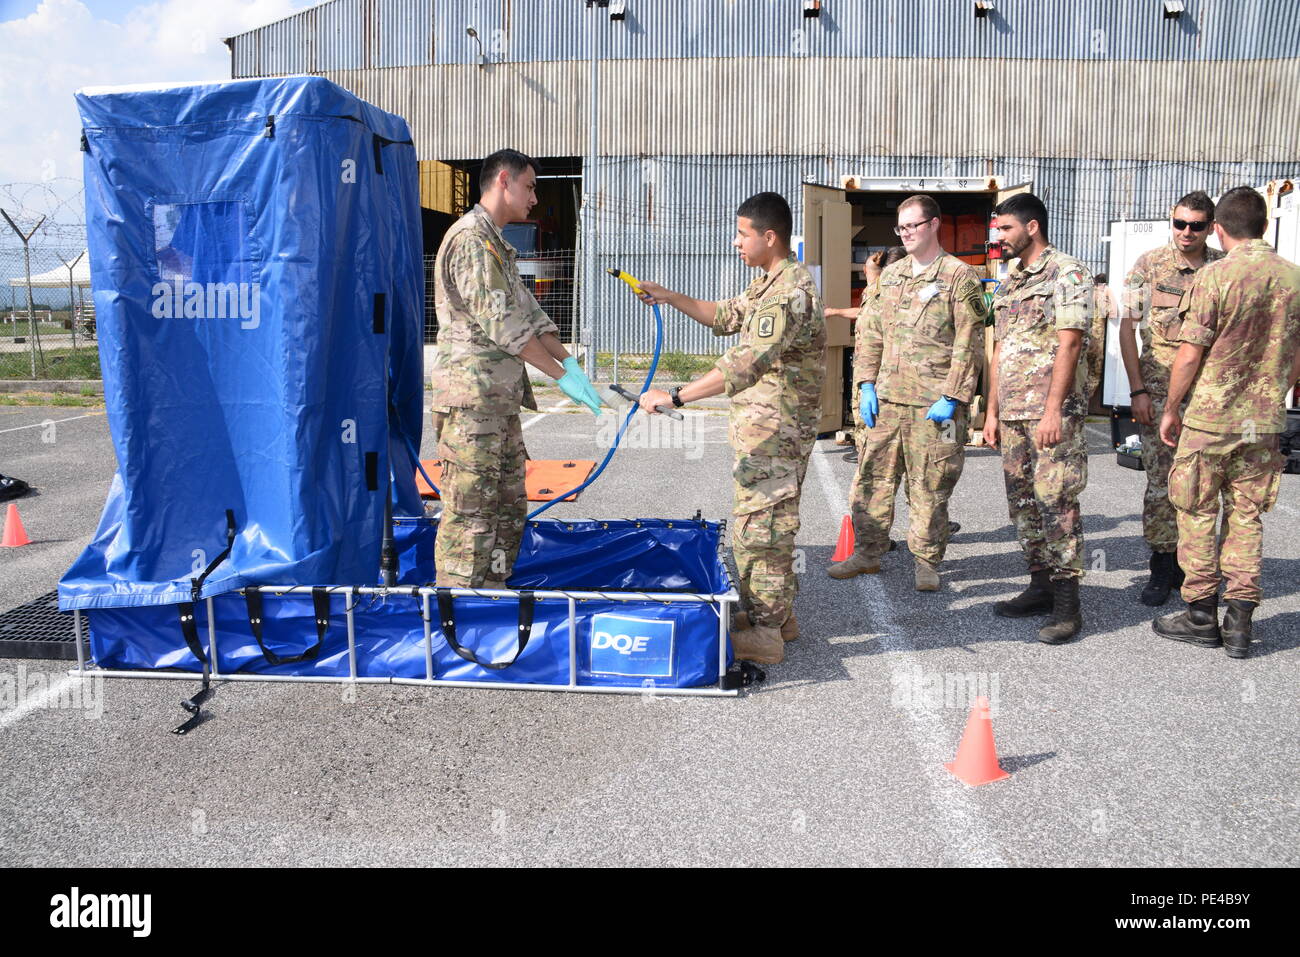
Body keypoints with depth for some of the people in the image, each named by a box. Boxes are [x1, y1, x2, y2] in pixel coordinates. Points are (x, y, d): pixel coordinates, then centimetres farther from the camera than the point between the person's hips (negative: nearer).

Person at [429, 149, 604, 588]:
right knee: (470, 511, -7)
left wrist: (569, 360, 3)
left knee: (508, 506, 16)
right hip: (472, 401, -11)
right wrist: (561, 374, -17)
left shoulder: (496, 244, 21)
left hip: (501, 399, 11)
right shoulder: (472, 238, -12)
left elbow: (528, 313, 18)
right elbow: (500, 323, -19)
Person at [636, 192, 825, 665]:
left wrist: (675, 396, -35)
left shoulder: (790, 293, -22)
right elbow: (726, 316, 26)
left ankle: (765, 633, 6)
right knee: (767, 525, 18)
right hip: (763, 428, 11)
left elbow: (746, 364, -33)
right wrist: (669, 297, 14)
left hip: (774, 432, -11)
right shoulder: (771, 284, 13)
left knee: (759, 528, -4)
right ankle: (777, 615, 29)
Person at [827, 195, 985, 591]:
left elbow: (968, 344, -8)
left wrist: (952, 397, -14)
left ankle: (927, 561, 16)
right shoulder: (889, 276, 15)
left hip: (934, 405, -5)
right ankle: (867, 552, 21)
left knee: (930, 488, 2)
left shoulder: (960, 276, -3)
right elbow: (869, 333, 15)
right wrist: (866, 384, 5)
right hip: (886, 399, 5)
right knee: (872, 478, 9)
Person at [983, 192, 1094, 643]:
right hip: (1013, 413, 8)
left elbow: (1069, 343, -14)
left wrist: (1052, 410, -20)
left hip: (1053, 413, -8)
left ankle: (1067, 605, -4)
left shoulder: (1066, 272, -6)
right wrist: (992, 411, 16)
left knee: (1057, 500, -9)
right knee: (1022, 501, 10)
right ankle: (1040, 586, 21)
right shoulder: (1007, 284, 19)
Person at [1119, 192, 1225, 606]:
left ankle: (1186, 560, 21)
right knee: (1161, 480, -3)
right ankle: (1161, 567, 7)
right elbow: (1127, 327, 0)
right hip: (1159, 391, -2)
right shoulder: (1149, 265, 1)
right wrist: (1137, 389, -6)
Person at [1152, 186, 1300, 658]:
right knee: (1246, 517, 12)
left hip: (1209, 420, -5)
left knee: (1198, 516, 7)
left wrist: (1170, 410, 0)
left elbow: (1189, 357, -12)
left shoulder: (1214, 278, -13)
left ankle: (1201, 616, 14)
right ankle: (1239, 622, 13)